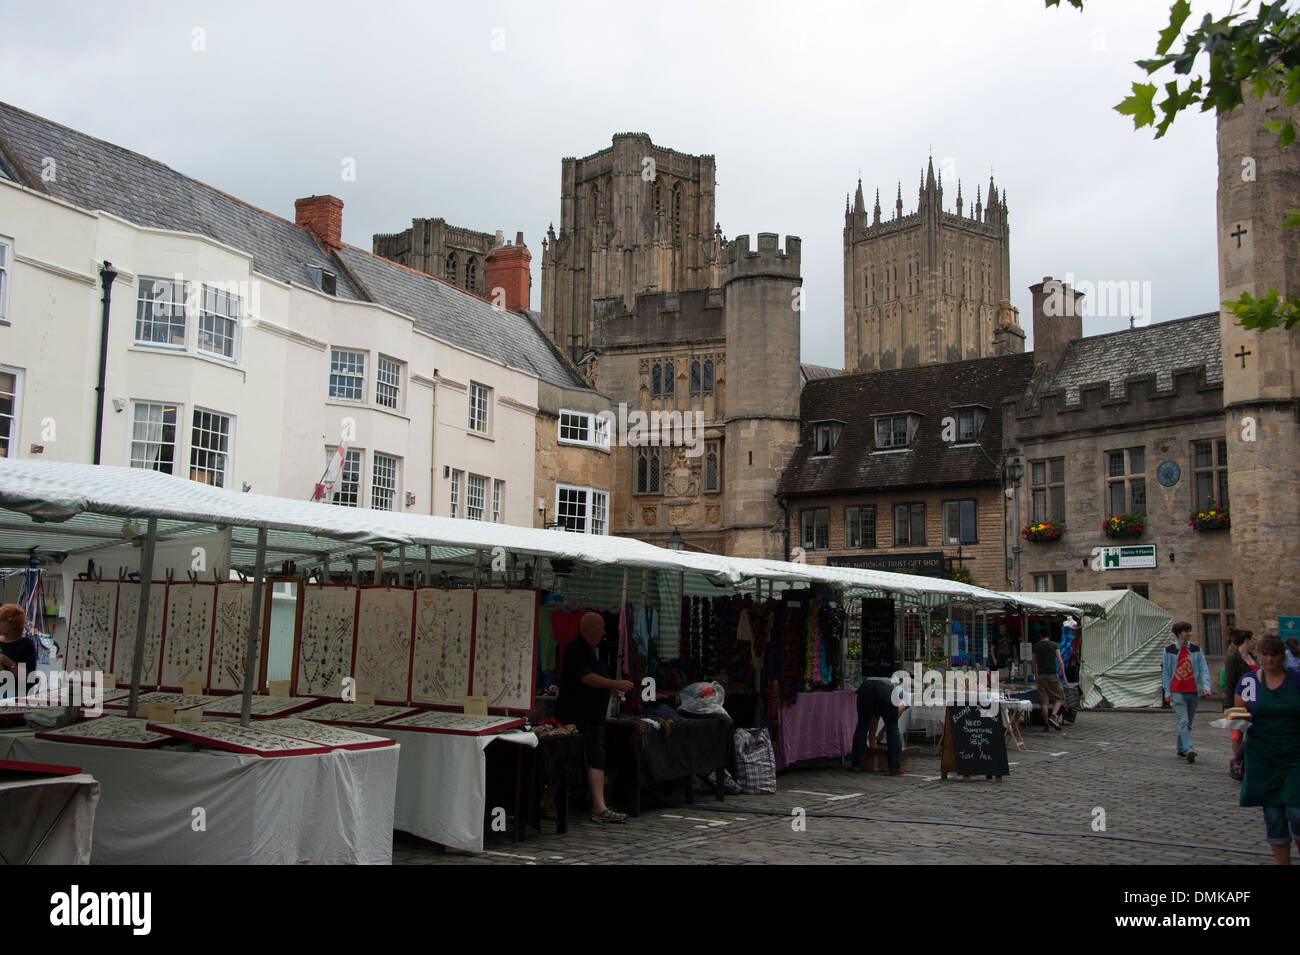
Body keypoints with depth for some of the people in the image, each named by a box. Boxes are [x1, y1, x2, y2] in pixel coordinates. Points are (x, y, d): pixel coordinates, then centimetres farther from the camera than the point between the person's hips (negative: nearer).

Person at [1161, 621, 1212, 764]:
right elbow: (1166, 672, 4)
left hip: (1193, 691, 3)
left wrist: (1206, 685, -12)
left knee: (1188, 723, 10)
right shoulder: (1169, 650, 1)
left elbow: (1204, 669, 4)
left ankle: (1180, 749, 22)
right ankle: (1188, 749, -26)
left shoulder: (1196, 650, 7)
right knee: (1183, 721, -14)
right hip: (1177, 691, -3)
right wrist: (1167, 691, -1)